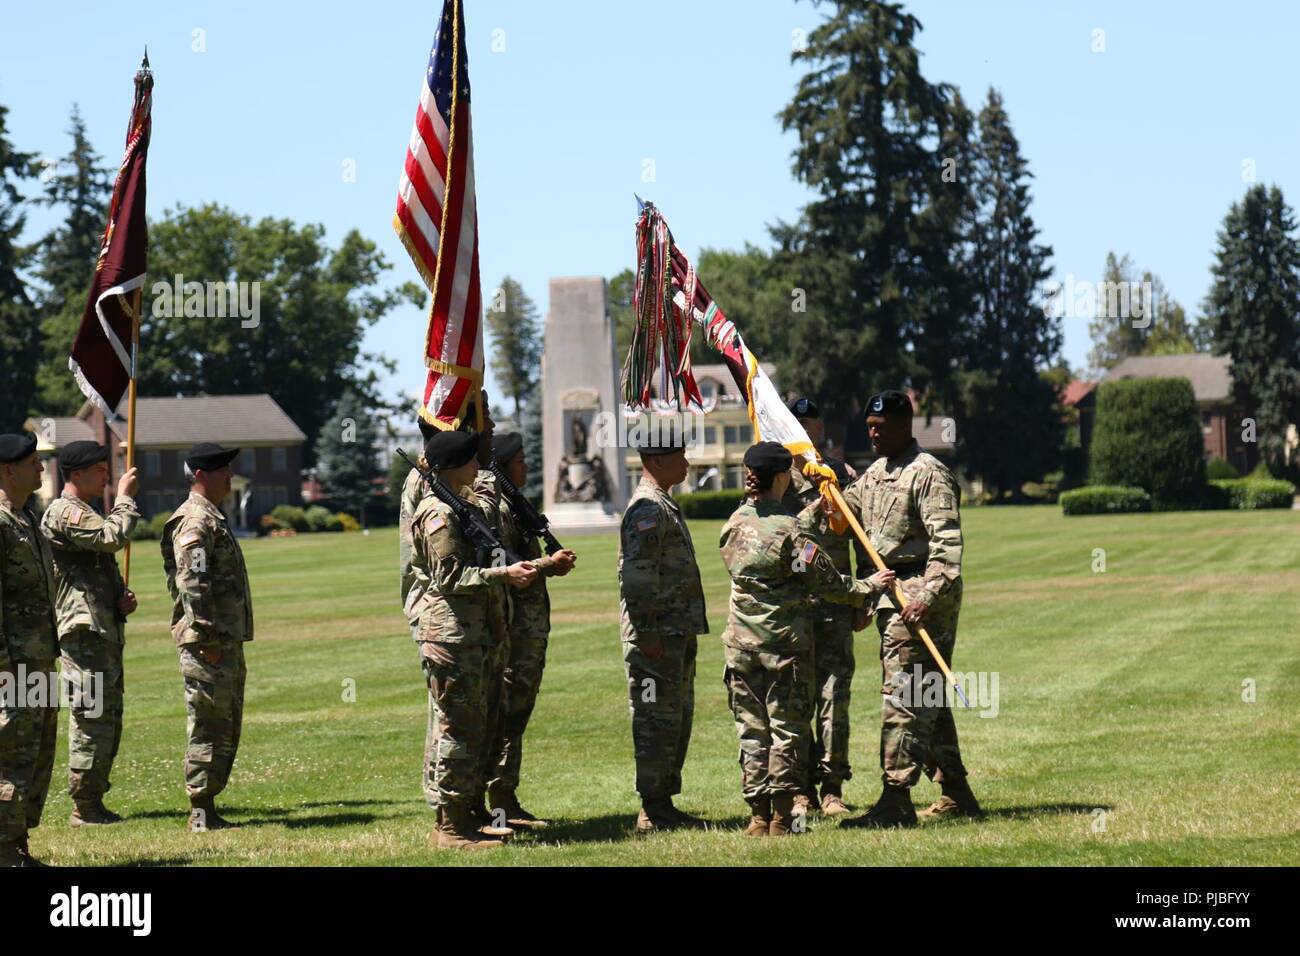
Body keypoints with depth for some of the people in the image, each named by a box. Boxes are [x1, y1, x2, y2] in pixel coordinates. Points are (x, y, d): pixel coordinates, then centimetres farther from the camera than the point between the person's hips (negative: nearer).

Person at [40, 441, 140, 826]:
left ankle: (94, 802, 18)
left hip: (106, 631, 11)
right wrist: (125, 497, -10)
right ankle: (84, 808, -6)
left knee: (108, 721, 13)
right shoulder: (63, 512, -10)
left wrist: (123, 596, 8)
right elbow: (113, 537, -25)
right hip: (84, 631, -11)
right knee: (91, 718, -9)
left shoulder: (85, 514, 23)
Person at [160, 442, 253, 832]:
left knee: (227, 727, 13)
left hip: (227, 642, 10)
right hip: (208, 643, -10)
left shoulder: (214, 518, 19)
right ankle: (201, 814, -4)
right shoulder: (195, 522, -14)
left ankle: (207, 808, 18)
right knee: (208, 727, -7)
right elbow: (192, 585, -22)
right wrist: (206, 639, -24)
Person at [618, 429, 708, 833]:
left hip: (678, 635, 11)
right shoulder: (647, 509, -16)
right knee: (657, 721, -6)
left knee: (677, 720, 14)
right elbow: (637, 578, -22)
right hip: (656, 637, -11)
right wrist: (648, 636, -23)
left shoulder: (664, 505, 18)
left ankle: (664, 805, 20)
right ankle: (653, 812, -3)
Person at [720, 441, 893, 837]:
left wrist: (815, 509, 30)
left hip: (741, 644, 5)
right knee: (788, 729, 2)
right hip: (786, 642, -5)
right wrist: (869, 587, 4)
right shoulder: (790, 531, -13)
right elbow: (826, 582, -10)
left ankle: (758, 816, 9)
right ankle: (782, 817, 0)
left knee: (752, 730, 9)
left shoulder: (735, 523, 5)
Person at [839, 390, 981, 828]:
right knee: (927, 698, 13)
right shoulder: (873, 473, 17)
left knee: (902, 697, -12)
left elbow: (946, 542, -19)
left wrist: (928, 596, -26)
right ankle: (956, 795, 20)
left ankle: (896, 799, -13)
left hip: (919, 595, -9)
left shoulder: (928, 474, -12)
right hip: (888, 594, 9)